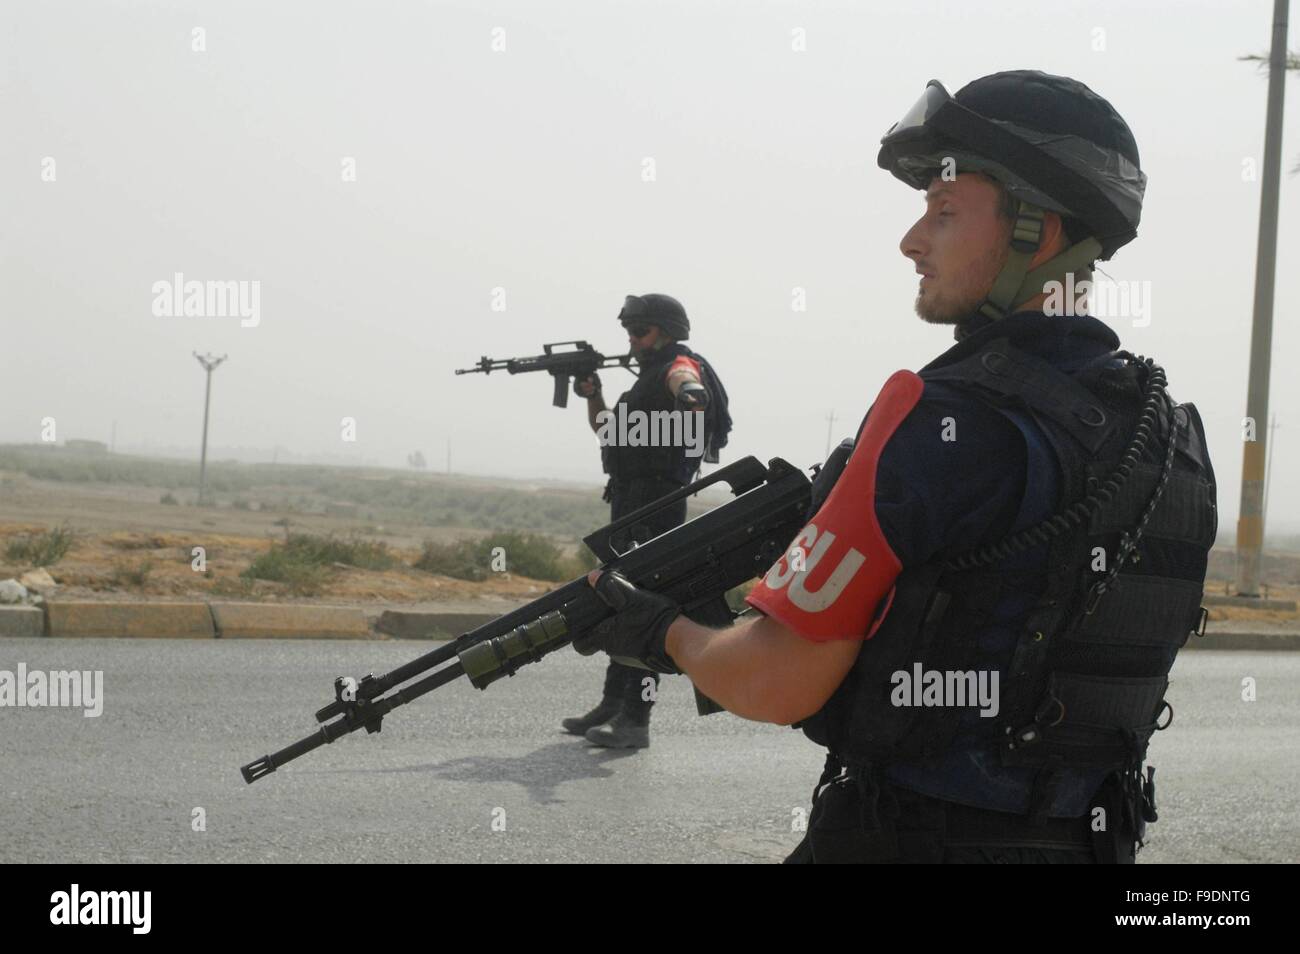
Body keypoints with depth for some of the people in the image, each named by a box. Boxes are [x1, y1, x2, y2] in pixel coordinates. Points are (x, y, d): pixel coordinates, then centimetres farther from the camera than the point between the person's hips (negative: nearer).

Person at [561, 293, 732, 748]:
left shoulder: (680, 367, -7)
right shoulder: (650, 377, 22)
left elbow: (688, 385, -32)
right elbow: (609, 432, 28)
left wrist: (691, 397, -55)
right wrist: (593, 396, 11)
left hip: (657, 505, -10)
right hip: (630, 501, 10)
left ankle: (636, 721, -12)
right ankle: (613, 705, 25)